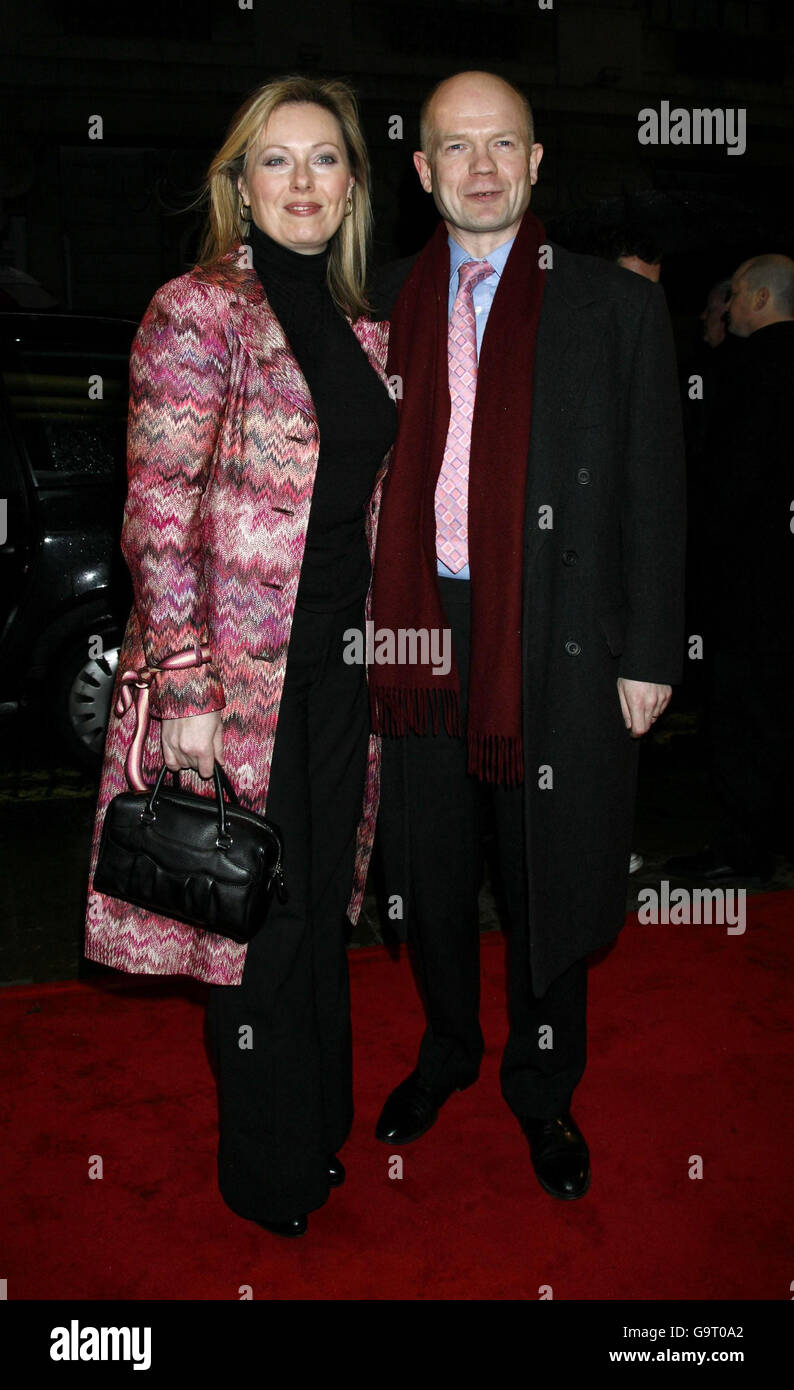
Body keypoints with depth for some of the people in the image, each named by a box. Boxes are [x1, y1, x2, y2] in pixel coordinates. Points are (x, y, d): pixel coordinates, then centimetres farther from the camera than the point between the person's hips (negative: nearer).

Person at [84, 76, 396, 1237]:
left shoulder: (362, 330, 13)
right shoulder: (199, 309, -8)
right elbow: (160, 517, -13)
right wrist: (183, 689, -18)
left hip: (341, 660, 6)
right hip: (238, 666, -6)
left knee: (325, 899, 16)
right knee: (260, 919, 6)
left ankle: (321, 1128, 38)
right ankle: (272, 1174, 28)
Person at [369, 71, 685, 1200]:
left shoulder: (619, 307, 1)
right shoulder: (386, 305, 8)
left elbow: (655, 495, 0)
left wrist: (650, 654, -5)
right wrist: (363, 628, 5)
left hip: (560, 644, -2)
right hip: (417, 633, 3)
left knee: (550, 883, 11)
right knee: (429, 870, 16)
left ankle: (543, 1089, 35)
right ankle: (448, 1048, 42)